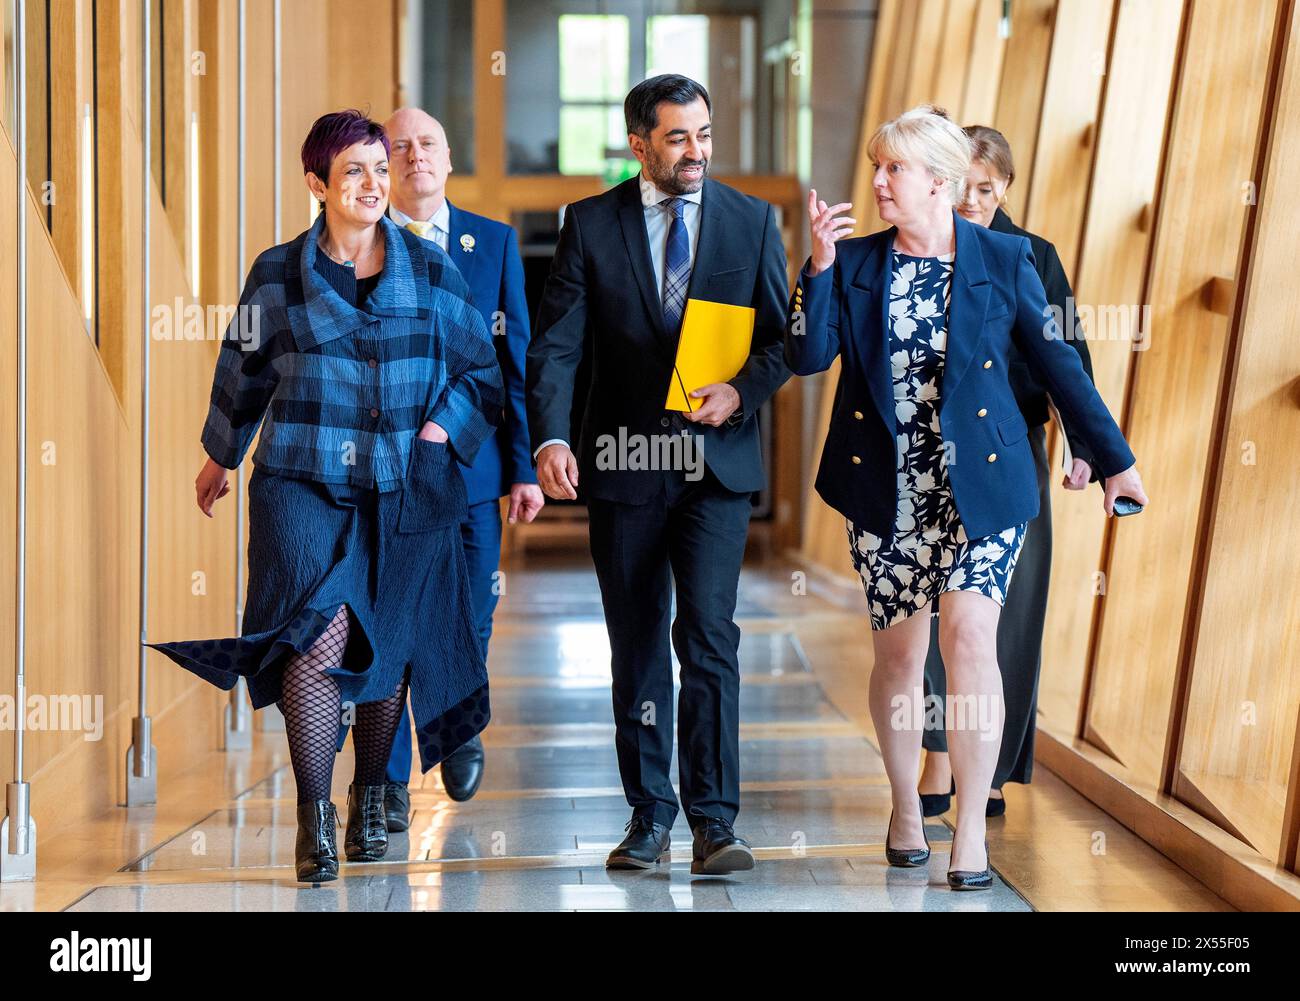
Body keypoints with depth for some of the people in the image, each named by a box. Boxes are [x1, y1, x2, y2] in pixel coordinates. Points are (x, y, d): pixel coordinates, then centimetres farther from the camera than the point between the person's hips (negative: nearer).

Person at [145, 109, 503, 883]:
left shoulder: (433, 275, 4)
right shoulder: (278, 276, 5)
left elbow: (481, 371, 12)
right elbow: (243, 373, 17)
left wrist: (441, 428, -4)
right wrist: (220, 458, 27)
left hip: (404, 493, 1)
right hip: (302, 484, -1)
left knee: (389, 650, 5)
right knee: (319, 635, -17)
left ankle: (371, 798, 29)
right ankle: (314, 817, -8)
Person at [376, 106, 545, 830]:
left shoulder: (494, 242, 7)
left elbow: (517, 357, 6)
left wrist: (524, 464, 0)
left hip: (470, 459, 2)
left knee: (471, 619, 8)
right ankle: (390, 780, 9)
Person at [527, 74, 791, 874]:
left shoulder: (752, 220, 5)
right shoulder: (590, 224, 2)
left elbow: (783, 335, 7)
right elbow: (556, 344, -3)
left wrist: (742, 390, -13)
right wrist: (551, 438, -18)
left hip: (718, 461, -1)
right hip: (623, 464, 1)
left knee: (708, 634, -12)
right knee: (636, 644, 8)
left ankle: (714, 821, -8)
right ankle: (650, 817, 18)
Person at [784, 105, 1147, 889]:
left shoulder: (1004, 259, -1)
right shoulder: (856, 263, 4)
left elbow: (1057, 361, 4)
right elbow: (807, 356, -6)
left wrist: (1114, 459, 5)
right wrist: (820, 266, -16)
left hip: (982, 484, -2)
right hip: (888, 491, 2)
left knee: (969, 635, -14)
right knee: (899, 652, 8)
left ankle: (972, 832, -6)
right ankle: (906, 809, 28)